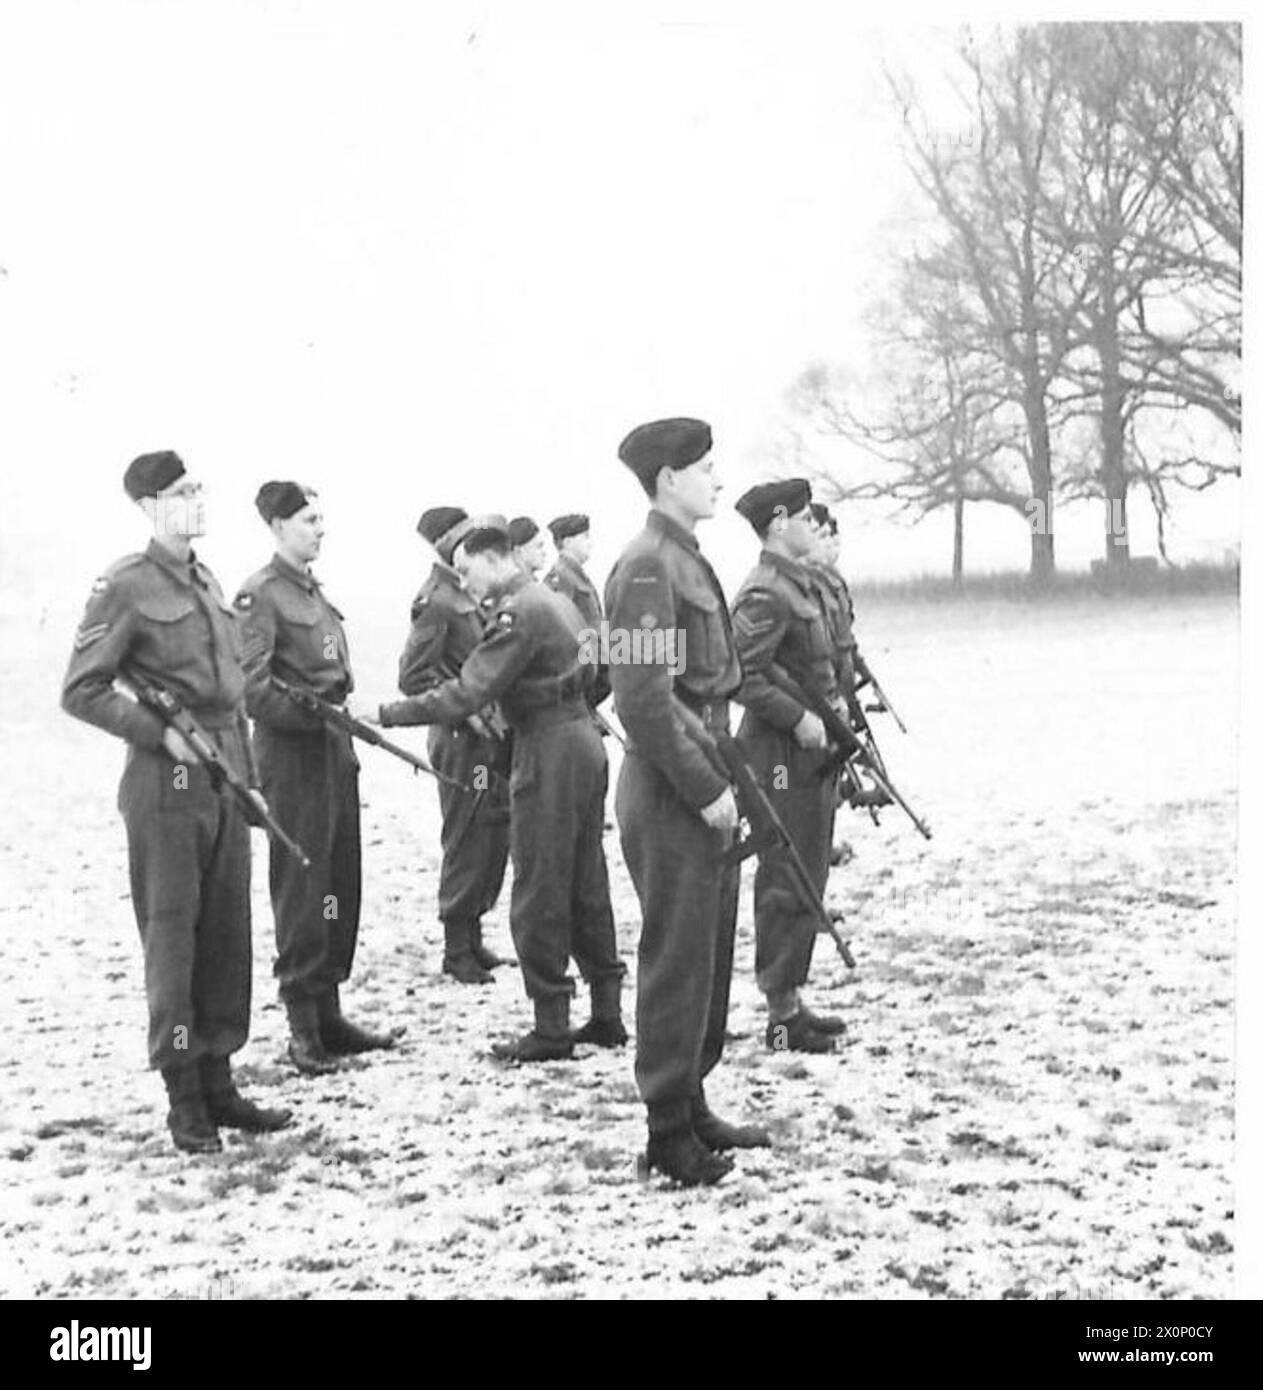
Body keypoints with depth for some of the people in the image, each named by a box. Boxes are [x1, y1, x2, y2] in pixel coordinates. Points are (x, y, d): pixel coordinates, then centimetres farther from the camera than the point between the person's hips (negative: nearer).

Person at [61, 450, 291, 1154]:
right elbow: (81, 691, -9)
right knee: (172, 935, -1)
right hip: (167, 781, -7)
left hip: (225, 778, 7)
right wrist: (161, 733, -16)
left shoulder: (208, 582, 14)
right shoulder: (127, 587, -8)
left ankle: (218, 1080, 19)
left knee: (229, 932, 9)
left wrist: (249, 774, 15)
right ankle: (184, 1097, 7)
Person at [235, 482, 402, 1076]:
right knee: (301, 885, -3)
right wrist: (316, 715, -19)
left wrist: (347, 741, 14)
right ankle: (303, 1026, 4)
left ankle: (328, 1013, 19)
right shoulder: (260, 594, -10)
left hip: (332, 744, 8)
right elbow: (251, 690, -18)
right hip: (292, 752, -8)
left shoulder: (314, 591, 15)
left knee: (341, 882, 10)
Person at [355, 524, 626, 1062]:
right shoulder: (553, 601, 15)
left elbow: (466, 693, -22)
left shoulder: (518, 613, -16)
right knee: (586, 886, 14)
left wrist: (386, 714, -20)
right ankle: (606, 1014, 20)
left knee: (538, 896, -3)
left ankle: (551, 1027, 0)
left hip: (548, 753, -10)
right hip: (582, 740, 10)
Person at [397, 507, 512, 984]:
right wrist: (466, 712, -20)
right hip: (461, 740, -9)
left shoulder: (465, 596, 14)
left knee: (494, 836, 12)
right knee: (467, 842, -3)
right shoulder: (436, 601, -14)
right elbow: (413, 676, -20)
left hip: (489, 736, 9)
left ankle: (471, 937, 23)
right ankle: (457, 950, 6)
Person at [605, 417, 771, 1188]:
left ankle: (691, 1104, 27)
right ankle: (670, 1131, 7)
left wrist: (722, 780, 14)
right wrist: (705, 790, -19)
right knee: (677, 964, -2)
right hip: (672, 796, -10)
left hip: (705, 788, 10)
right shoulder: (648, 566, -16)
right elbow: (643, 699, -23)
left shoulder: (689, 561, 15)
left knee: (710, 957, 16)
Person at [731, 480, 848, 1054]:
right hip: (782, 755, -10)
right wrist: (798, 718, -22)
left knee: (807, 879, 15)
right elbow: (741, 676, -24)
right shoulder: (765, 594, -17)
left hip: (809, 753, 10)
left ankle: (792, 1001, 24)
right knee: (788, 886, -4)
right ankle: (783, 1016, 3)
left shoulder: (802, 585, 14)